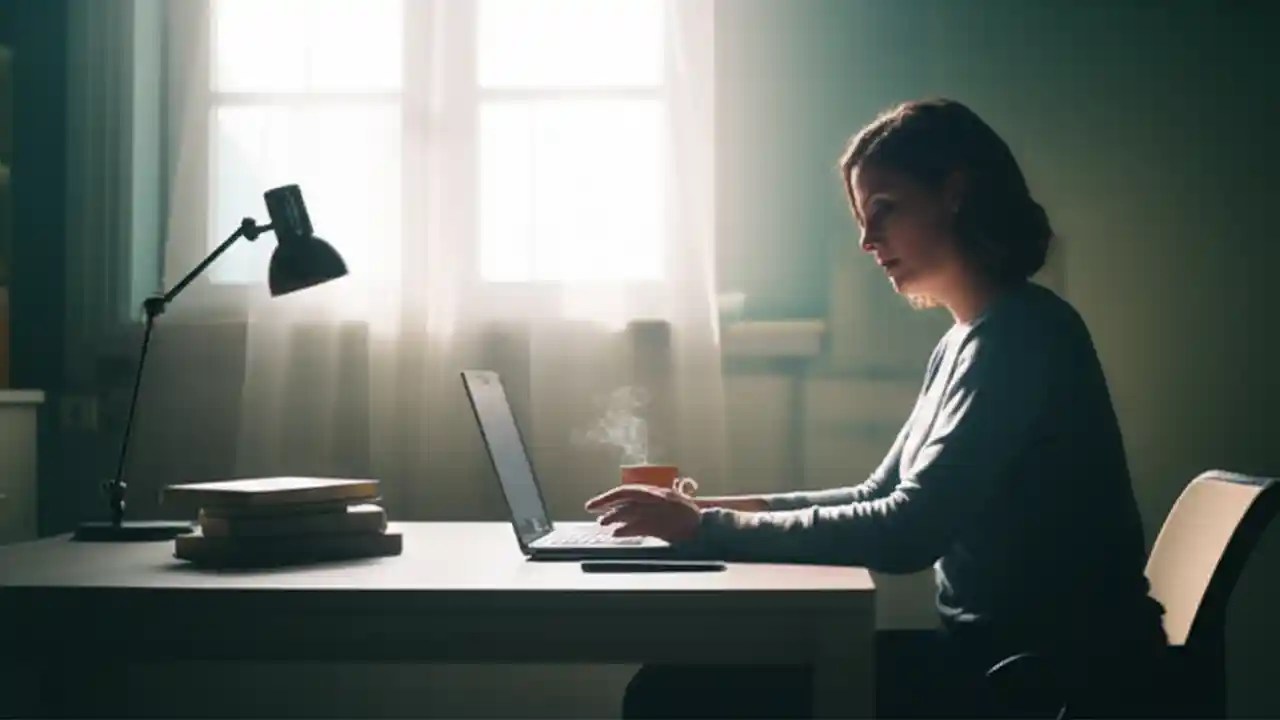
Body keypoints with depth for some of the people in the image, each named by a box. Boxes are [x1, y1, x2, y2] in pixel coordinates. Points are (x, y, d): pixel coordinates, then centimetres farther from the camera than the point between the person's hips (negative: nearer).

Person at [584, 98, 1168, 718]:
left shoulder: (1021, 336, -16)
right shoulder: (964, 342, 15)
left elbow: (907, 533, -22)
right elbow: (881, 498, 18)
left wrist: (709, 528, -16)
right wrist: (714, 510, 6)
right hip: (998, 655, 9)